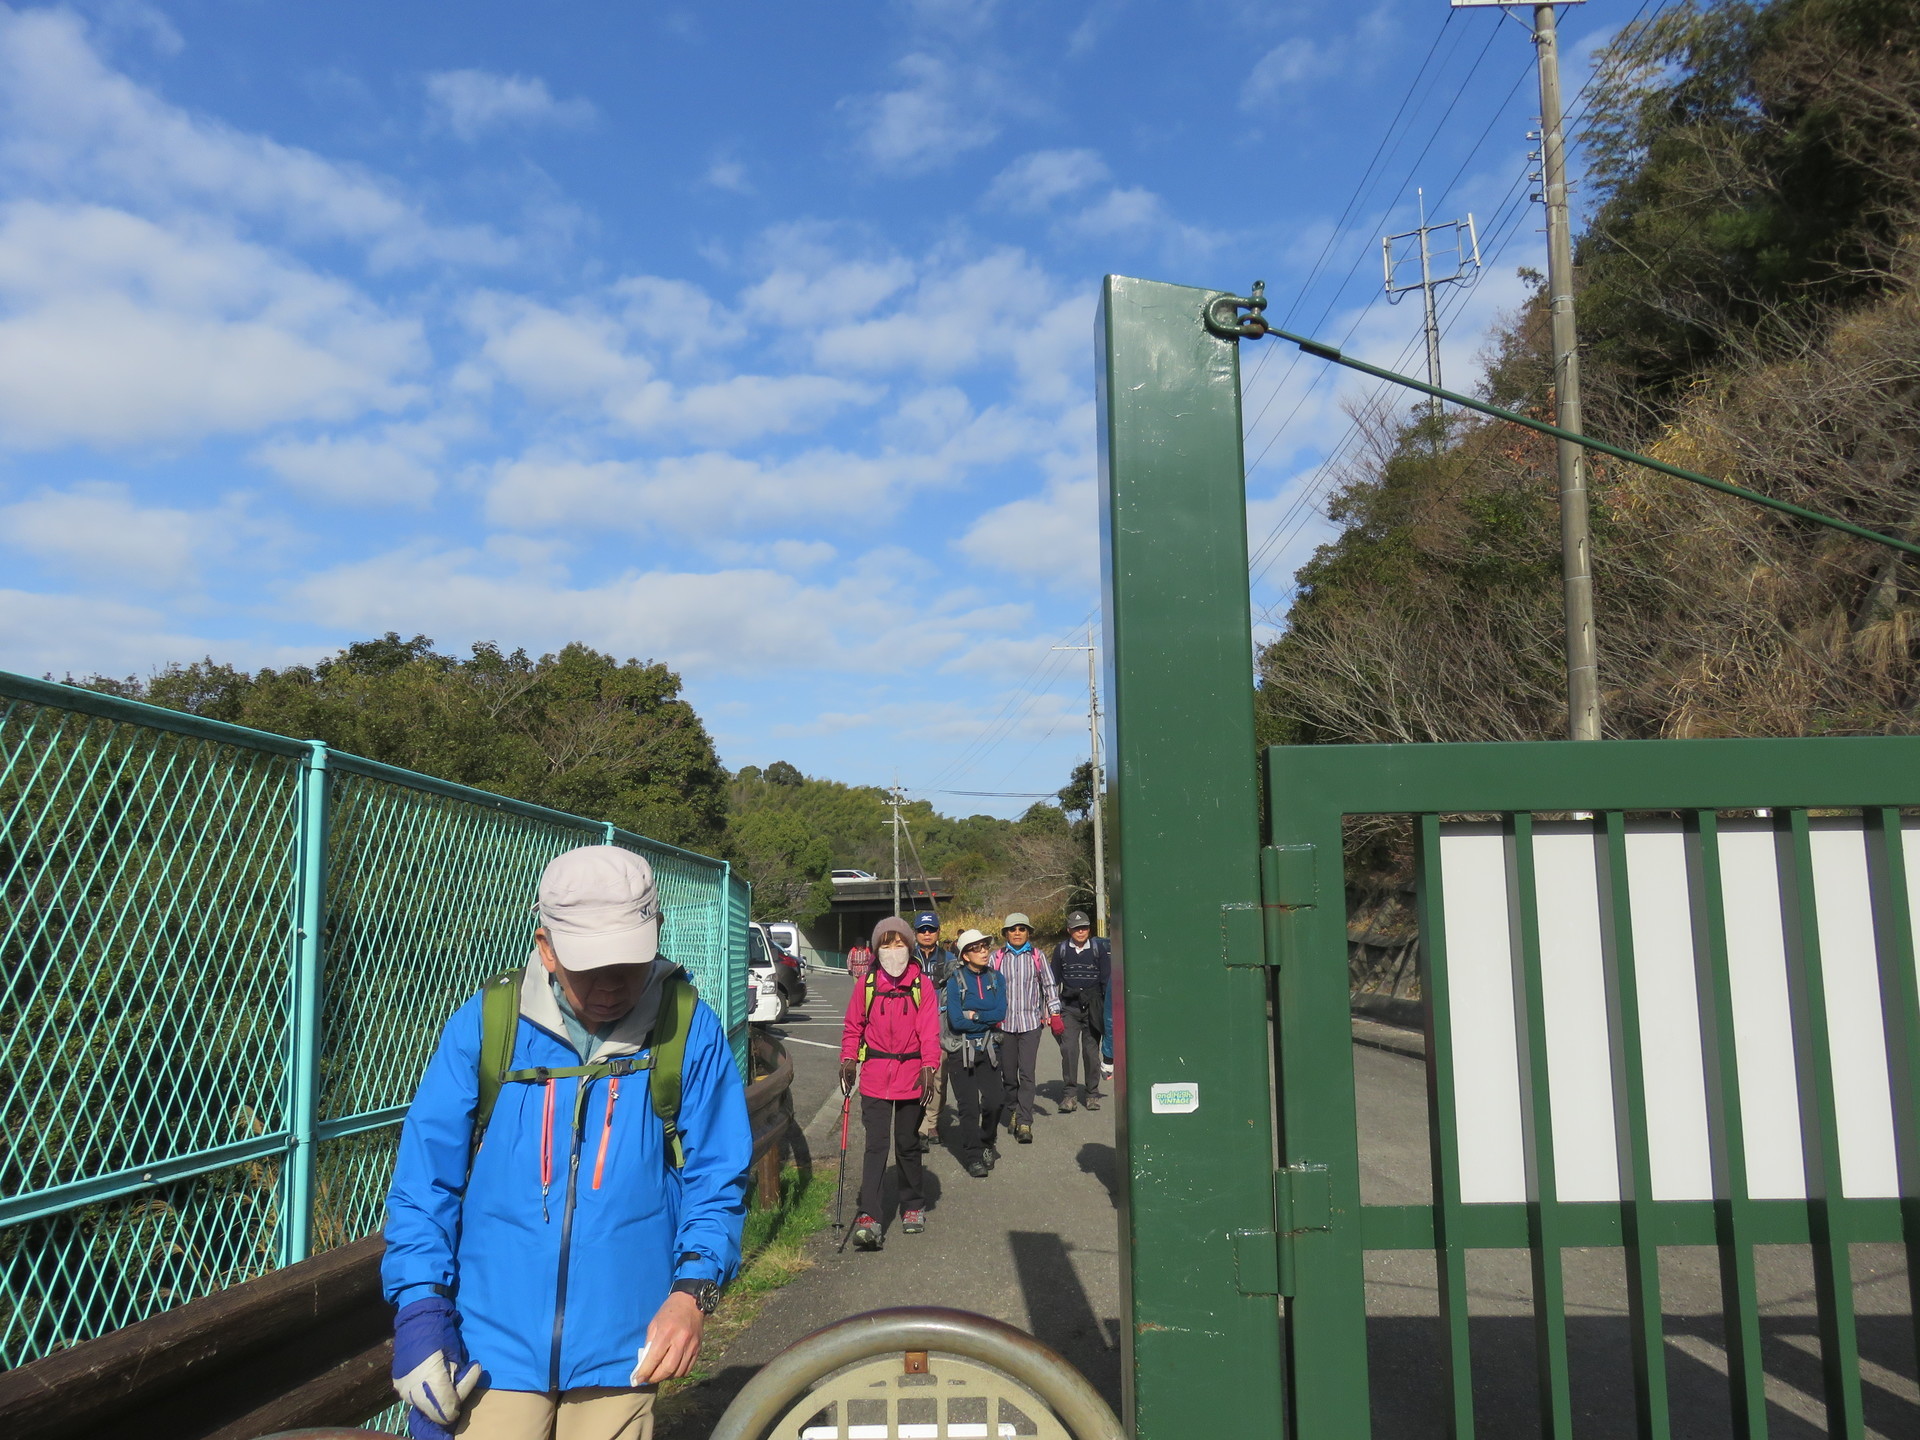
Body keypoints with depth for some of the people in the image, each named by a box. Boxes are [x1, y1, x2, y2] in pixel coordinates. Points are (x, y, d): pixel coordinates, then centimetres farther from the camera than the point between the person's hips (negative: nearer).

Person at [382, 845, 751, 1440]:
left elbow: (716, 1180, -2)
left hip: (619, 1349, 0)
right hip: (495, 1346, 0)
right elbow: (423, 1182, 0)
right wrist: (420, 1308, -8)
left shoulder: (688, 1029, -7)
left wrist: (693, 1290, -15)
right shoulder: (485, 1023, -6)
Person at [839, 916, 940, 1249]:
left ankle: (913, 1207, 30)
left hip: (911, 1075, 0)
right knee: (876, 1144, -8)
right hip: (875, 1075, 0)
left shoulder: (922, 984, 0)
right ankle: (868, 1216, -12)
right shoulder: (866, 984, 3)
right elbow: (853, 1026, 8)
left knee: (908, 1144, 13)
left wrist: (929, 1067, -17)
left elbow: (929, 1030, -5)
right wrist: (848, 1059, -5)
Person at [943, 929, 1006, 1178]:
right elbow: (956, 1021, -16)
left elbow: (1000, 1012, -8)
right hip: (961, 1051, -3)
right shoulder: (955, 981, -8)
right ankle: (973, 1157, 9)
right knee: (969, 1106, -3)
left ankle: (987, 1144, 26)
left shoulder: (996, 978, 3)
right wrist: (987, 1020, -10)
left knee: (993, 1102, -2)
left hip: (988, 1049, 3)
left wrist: (974, 1015, -14)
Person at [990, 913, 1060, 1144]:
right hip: (1004, 1022, 1)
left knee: (1027, 1073, -8)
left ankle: (1024, 1122, -6)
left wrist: (1055, 1015, 6)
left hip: (1031, 1021, -1)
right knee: (1008, 1072, 8)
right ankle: (1013, 1109, 31)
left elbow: (1048, 986, 10)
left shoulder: (1037, 956, 4)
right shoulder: (997, 957, 4)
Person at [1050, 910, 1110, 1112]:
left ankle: (1092, 1093, 16)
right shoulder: (1061, 949, 4)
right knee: (1069, 1048, -13)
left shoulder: (1099, 948, 1)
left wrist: (1107, 1008, 0)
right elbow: (1054, 980, 12)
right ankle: (1070, 1093, -5)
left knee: (1091, 1049, 3)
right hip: (1069, 1006, 0)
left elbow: (1106, 979, 4)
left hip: (1092, 1006, 0)